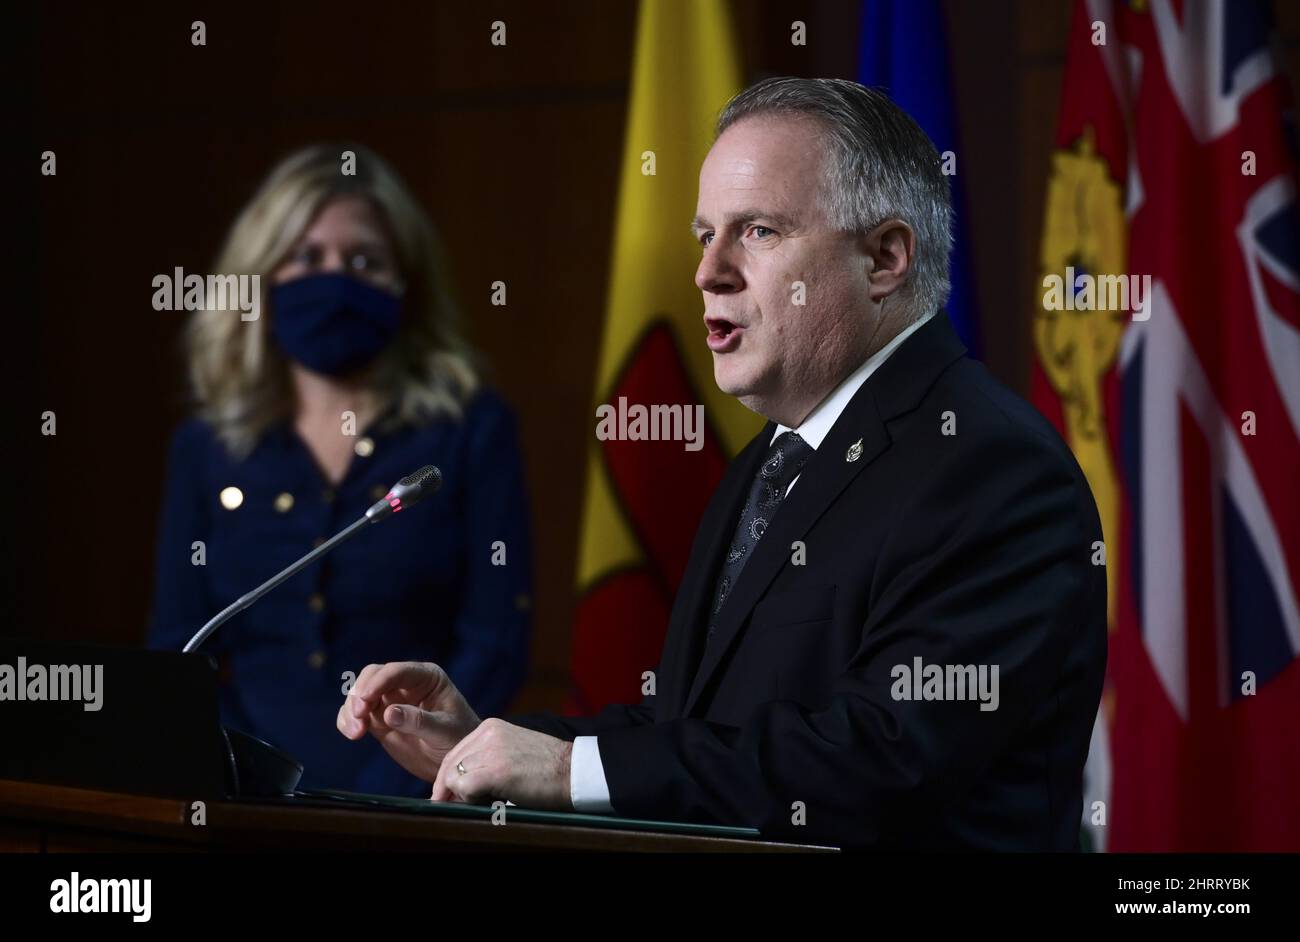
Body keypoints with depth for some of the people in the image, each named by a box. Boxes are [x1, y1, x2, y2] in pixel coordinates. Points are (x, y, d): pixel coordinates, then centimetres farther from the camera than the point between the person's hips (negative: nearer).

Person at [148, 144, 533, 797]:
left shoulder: (472, 432, 4)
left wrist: (389, 797, -13)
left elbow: (496, 642, -2)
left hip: (414, 808, -2)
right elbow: (178, 647, 9)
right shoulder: (206, 448, 11)